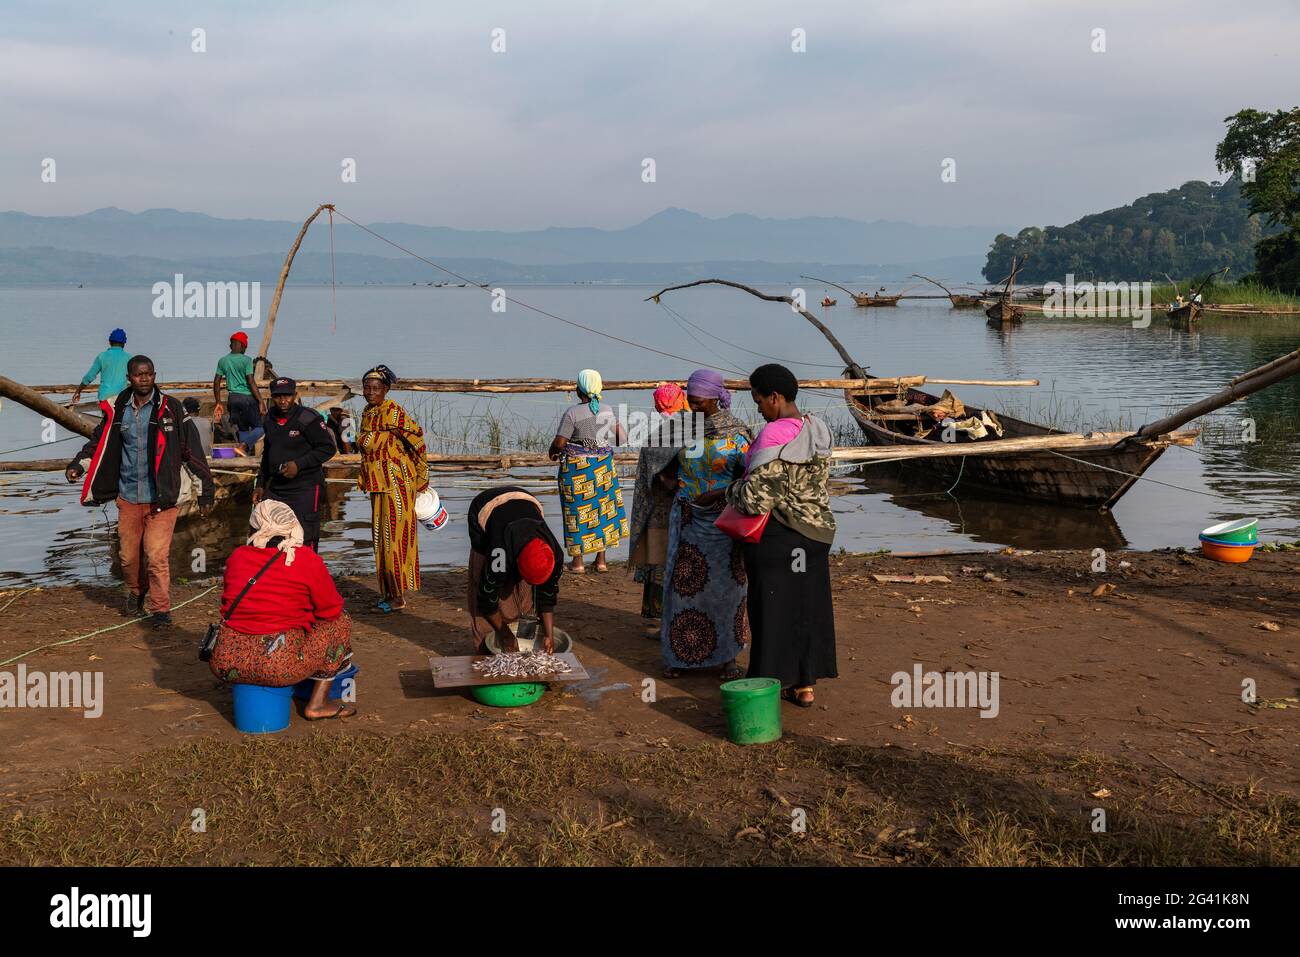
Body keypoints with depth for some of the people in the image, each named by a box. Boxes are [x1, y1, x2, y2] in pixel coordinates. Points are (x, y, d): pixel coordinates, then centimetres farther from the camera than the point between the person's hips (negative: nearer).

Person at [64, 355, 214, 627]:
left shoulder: (170, 408, -4)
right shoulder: (117, 410, 4)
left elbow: (191, 449, -1)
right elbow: (98, 441, 18)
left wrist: (205, 489, -1)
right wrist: (77, 464, 2)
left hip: (161, 498, -4)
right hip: (128, 497, 4)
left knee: (157, 555, -11)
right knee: (128, 555, 12)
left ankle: (160, 608, 0)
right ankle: (136, 592, 38)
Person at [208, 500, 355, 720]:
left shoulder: (236, 557, 7)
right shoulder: (308, 561, -6)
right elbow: (331, 609, 2)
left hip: (225, 663, 6)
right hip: (280, 665, -6)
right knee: (340, 621, 16)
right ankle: (317, 703, 12)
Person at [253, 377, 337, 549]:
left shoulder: (308, 418, -10)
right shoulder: (269, 420, 12)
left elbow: (328, 448, -10)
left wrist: (299, 464, -16)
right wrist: (260, 484, 21)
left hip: (306, 488, -7)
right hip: (276, 488, 7)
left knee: (305, 541, -9)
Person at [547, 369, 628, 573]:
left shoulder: (573, 412, -17)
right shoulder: (609, 412, -2)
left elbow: (559, 442, -17)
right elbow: (622, 439, 2)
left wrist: (552, 452, 5)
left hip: (576, 468, -4)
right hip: (602, 467, 4)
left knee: (578, 511, 7)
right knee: (601, 508, 15)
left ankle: (577, 562, 13)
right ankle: (601, 560, 20)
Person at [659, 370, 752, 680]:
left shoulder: (736, 432, -8)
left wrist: (721, 493, -18)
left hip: (722, 518, -3)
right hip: (687, 517, 3)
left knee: (725, 583, 3)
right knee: (686, 582, 4)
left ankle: (727, 655, 13)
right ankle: (683, 654, 13)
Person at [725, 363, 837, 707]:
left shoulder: (774, 437, -22)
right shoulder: (817, 430, 3)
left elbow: (756, 499, -24)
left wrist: (735, 490, -4)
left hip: (778, 537, -8)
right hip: (815, 530, 8)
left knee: (773, 609, 3)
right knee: (808, 606, 15)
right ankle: (805, 685, 24)